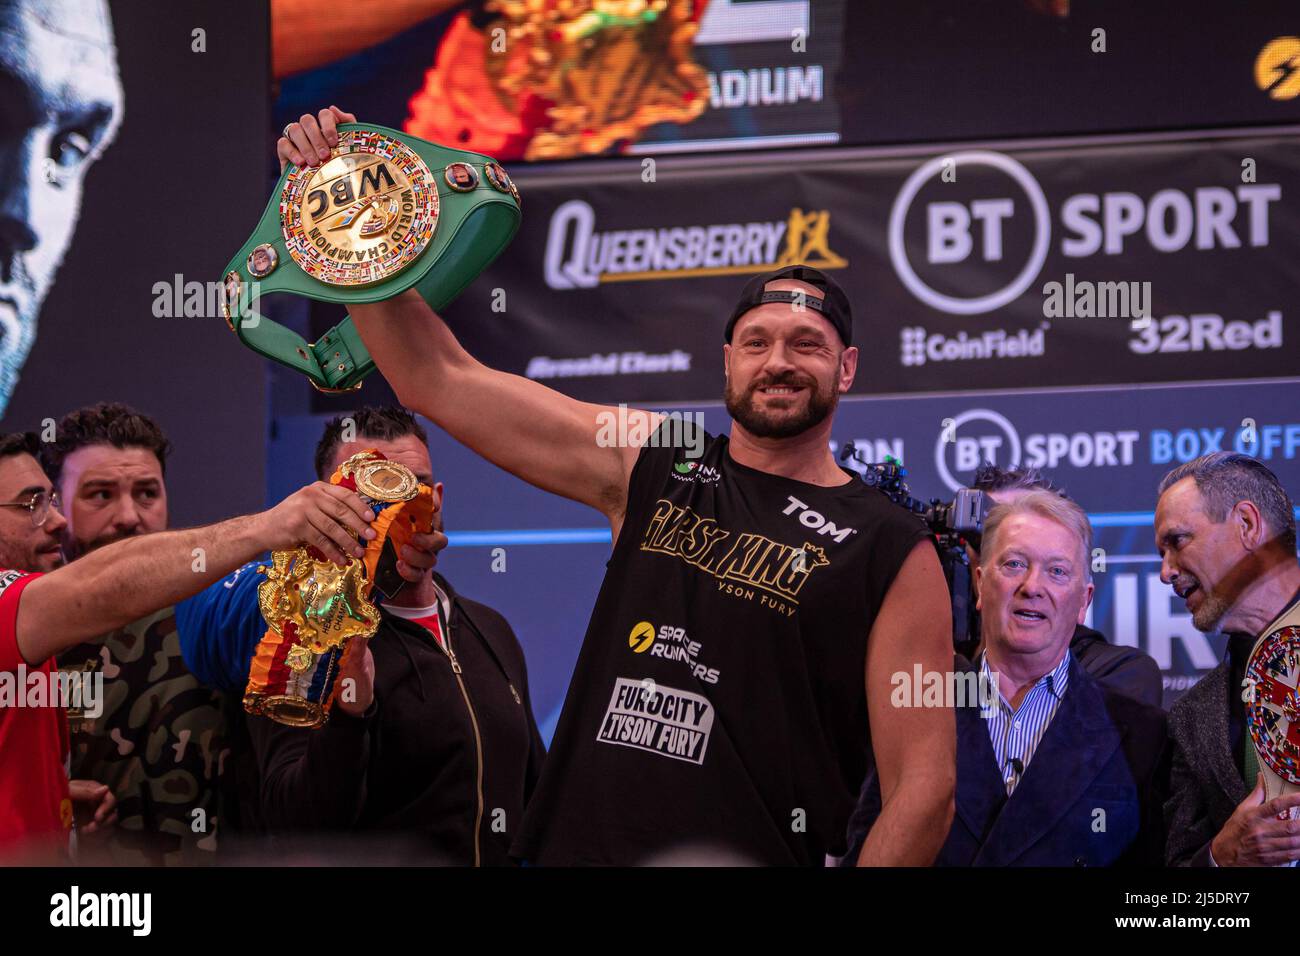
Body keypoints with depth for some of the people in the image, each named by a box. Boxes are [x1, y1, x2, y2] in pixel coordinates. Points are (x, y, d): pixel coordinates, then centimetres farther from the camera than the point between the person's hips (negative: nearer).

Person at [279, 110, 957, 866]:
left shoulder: (893, 553, -4)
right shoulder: (650, 467, 8)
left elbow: (924, 784, -7)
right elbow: (439, 380, 9)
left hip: (756, 856, -4)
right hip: (578, 845, 4)